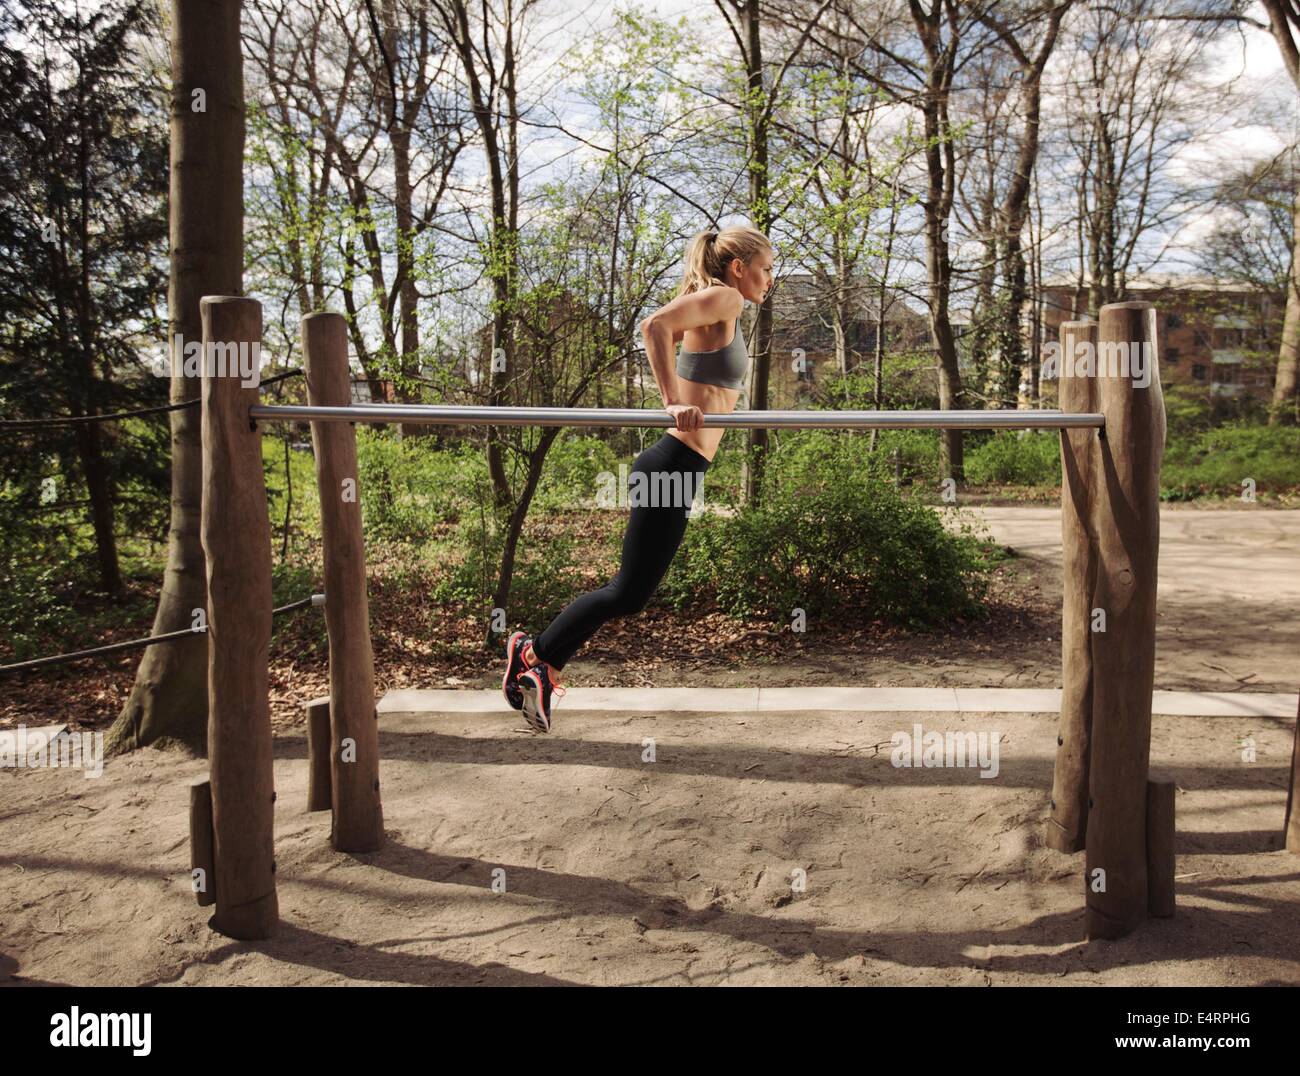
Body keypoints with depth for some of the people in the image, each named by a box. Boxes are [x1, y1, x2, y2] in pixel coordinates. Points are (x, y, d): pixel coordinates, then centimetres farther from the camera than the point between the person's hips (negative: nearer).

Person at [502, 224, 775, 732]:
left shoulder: (722, 309, 19)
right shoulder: (723, 298, -9)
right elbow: (655, 325, -26)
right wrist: (674, 403, -27)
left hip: (676, 469, 10)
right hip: (672, 467, -10)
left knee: (630, 592, 12)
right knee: (629, 592, -3)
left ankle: (540, 667, 19)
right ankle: (535, 652, 11)